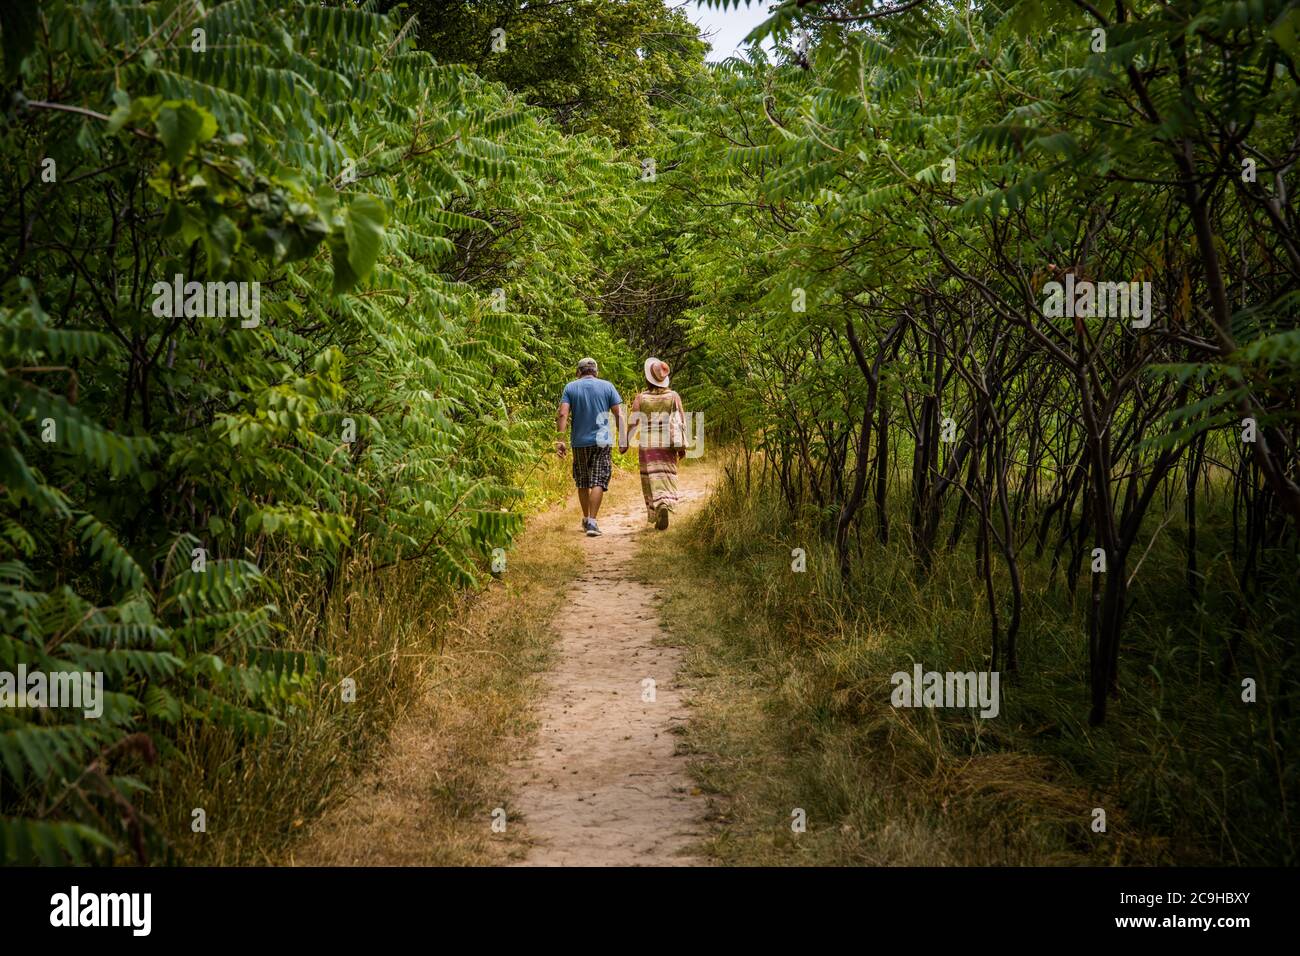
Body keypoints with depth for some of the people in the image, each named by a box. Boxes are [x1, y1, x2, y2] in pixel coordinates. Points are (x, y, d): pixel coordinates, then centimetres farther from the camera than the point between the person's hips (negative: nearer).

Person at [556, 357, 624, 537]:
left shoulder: (570, 387, 3)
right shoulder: (607, 387, 3)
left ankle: (586, 519, 27)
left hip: (579, 442, 2)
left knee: (582, 482, 16)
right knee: (598, 482, -4)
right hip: (602, 441, -1)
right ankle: (592, 522, -14)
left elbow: (562, 414, -8)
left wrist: (560, 439, -10)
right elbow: (619, 415, -1)